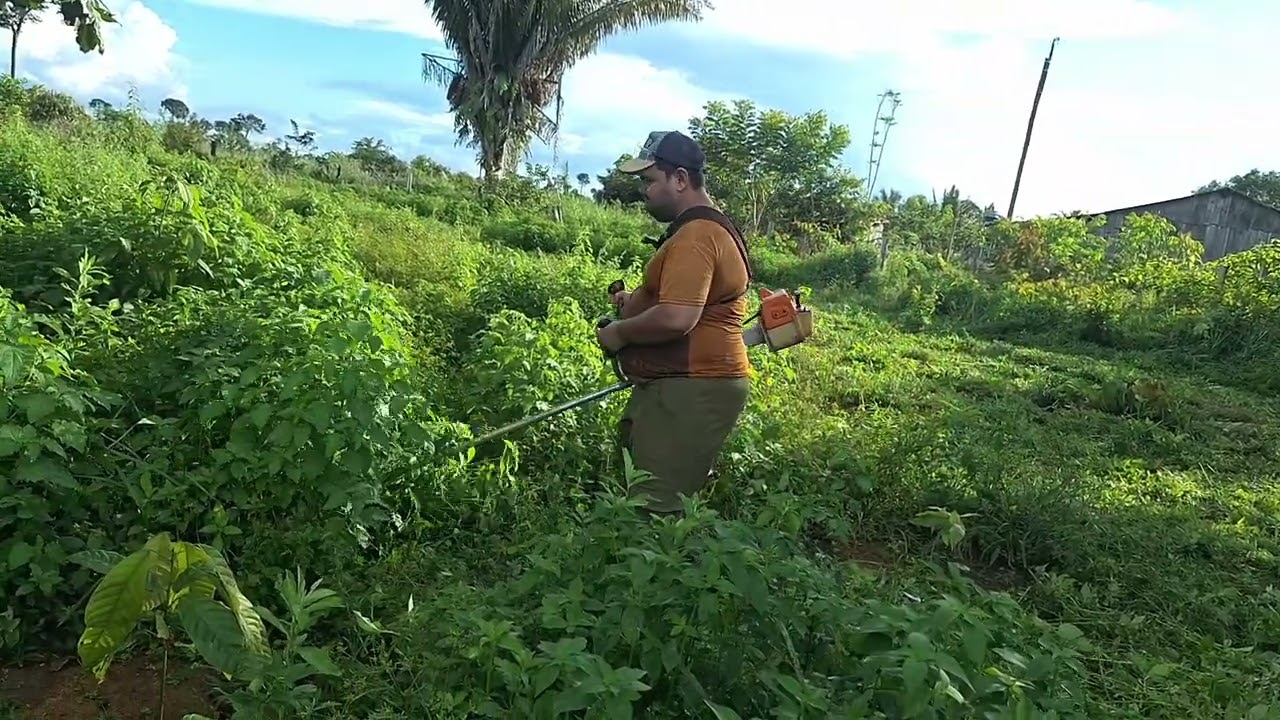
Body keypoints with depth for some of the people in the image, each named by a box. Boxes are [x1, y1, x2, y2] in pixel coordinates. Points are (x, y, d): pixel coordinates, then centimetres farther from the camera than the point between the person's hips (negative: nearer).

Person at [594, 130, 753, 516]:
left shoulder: (695, 236, -18)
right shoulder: (707, 227, 18)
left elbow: (676, 318, -29)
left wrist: (620, 333, -11)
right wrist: (635, 303, 14)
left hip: (690, 394, -12)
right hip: (685, 386, 12)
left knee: (657, 510, -8)